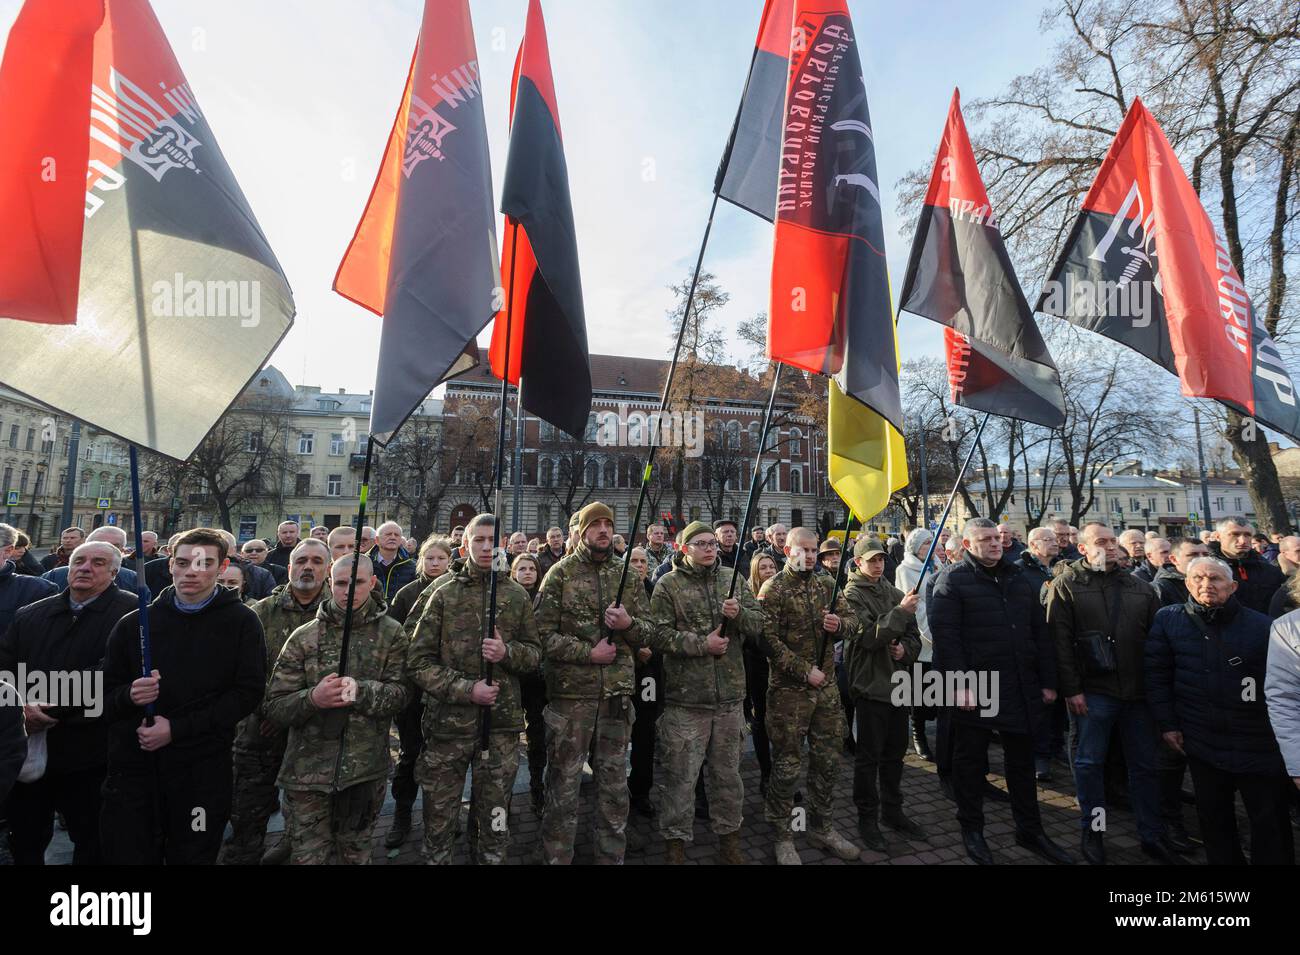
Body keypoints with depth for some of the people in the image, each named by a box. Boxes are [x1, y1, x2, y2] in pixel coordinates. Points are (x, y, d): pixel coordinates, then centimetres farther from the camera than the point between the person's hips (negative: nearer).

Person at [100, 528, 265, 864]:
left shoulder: (241, 622, -1)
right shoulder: (133, 623, 7)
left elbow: (248, 693, -8)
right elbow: (105, 694, 10)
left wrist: (177, 729, -14)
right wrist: (129, 696, -13)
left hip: (203, 771, -1)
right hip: (132, 766, 2)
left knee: (191, 857, 13)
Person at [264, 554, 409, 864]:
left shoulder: (391, 633, -2)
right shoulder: (304, 637, -1)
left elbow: (400, 694, -7)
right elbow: (274, 707, -2)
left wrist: (361, 691, -25)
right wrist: (312, 698, -22)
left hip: (367, 770, 1)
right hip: (308, 770, 0)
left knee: (356, 855, 19)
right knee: (306, 857, 8)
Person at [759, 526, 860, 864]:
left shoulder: (827, 585, 7)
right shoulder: (773, 589, -10)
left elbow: (851, 618, 11)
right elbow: (769, 640, -15)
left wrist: (839, 623, -12)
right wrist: (805, 671, -17)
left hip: (827, 686, 6)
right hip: (789, 689, -5)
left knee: (828, 760, 16)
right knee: (786, 764, 5)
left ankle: (822, 827, 35)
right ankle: (783, 836, 23)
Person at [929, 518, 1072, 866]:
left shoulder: (1018, 578, 11)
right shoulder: (952, 580, -9)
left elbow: (1039, 632, 13)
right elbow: (945, 636, -15)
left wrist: (1047, 681, 9)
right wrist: (959, 685, -20)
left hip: (1021, 690, 6)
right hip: (973, 691, -5)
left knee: (1022, 762, 18)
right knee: (970, 761, 10)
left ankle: (1030, 831, 34)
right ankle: (971, 830, 27)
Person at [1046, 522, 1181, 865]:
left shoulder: (1139, 588, 9)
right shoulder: (1066, 586, -6)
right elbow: (1060, 641, -9)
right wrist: (1071, 689, -13)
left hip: (1138, 691, 4)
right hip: (1092, 692, -4)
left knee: (1144, 765, 14)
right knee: (1090, 763, 8)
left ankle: (1152, 835, 29)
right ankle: (1092, 830, 23)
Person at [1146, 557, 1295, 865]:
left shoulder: (1263, 626, -6)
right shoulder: (1168, 620, -4)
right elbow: (1157, 675, 0)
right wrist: (1167, 723, -2)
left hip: (1260, 744, -1)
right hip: (1202, 743, 1)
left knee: (1271, 822, 12)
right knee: (1213, 817, 15)